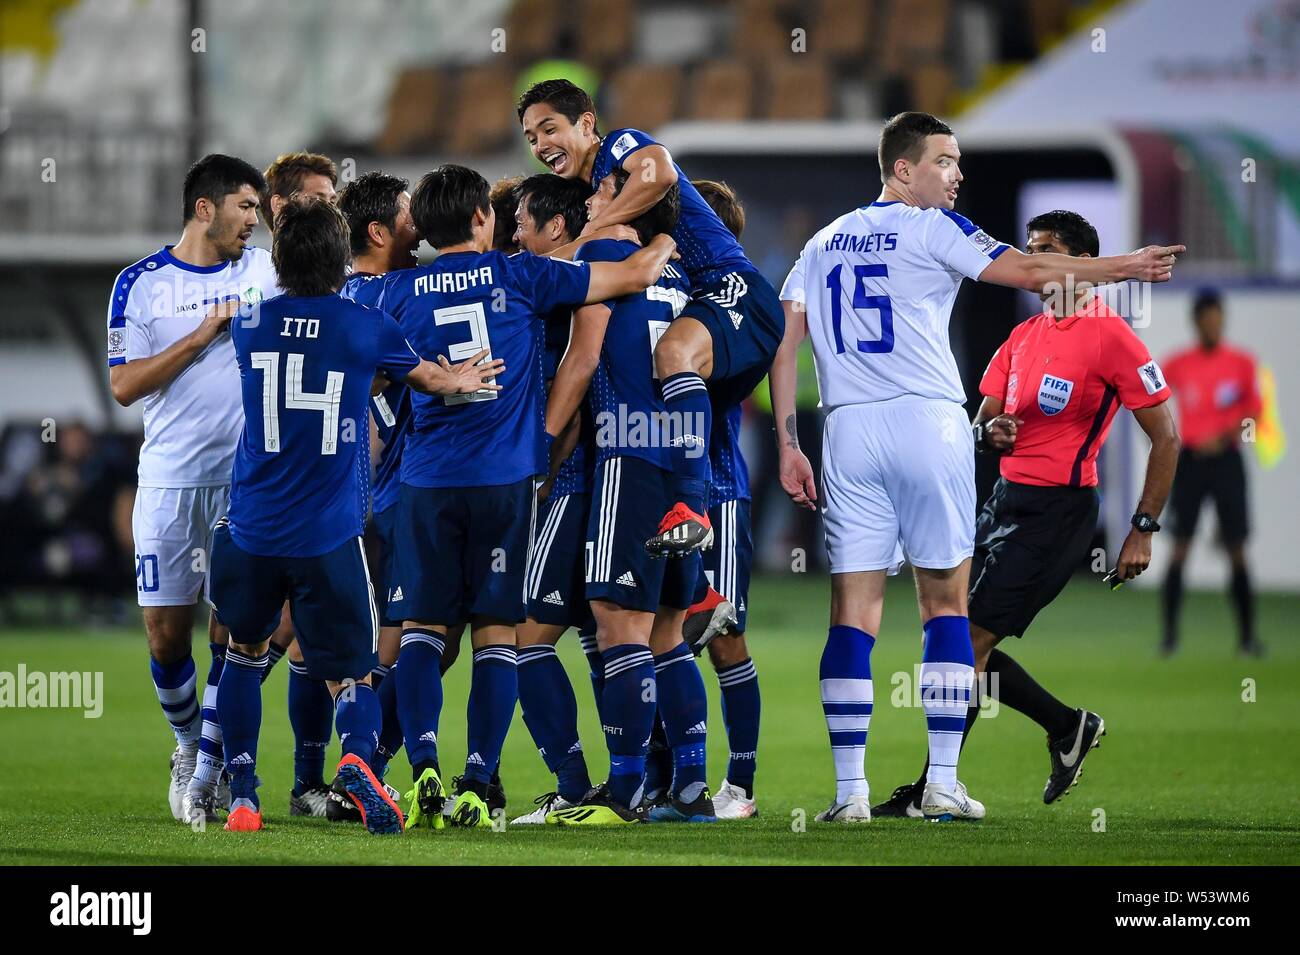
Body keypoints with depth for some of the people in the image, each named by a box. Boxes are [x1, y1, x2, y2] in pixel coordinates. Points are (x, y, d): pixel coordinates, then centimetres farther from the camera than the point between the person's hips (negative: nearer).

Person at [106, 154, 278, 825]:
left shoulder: (264, 270, 8)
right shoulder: (141, 284, -1)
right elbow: (124, 386, -7)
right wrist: (201, 336, -14)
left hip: (247, 481, 1)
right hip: (169, 482, -1)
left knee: (233, 631, -4)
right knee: (166, 632, 2)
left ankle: (208, 771, 1)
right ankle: (189, 740, 27)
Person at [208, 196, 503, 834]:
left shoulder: (252, 325, 2)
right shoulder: (366, 327, -4)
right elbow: (428, 377, 16)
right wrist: (458, 379, 41)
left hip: (253, 530, 2)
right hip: (330, 536, -2)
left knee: (245, 652, 25)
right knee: (351, 677, 7)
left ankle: (241, 796, 15)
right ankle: (357, 756, -26)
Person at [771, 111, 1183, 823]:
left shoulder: (823, 244, 17)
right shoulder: (932, 230, 1)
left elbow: (782, 349, 13)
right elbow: (1030, 272, -3)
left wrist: (787, 446, 14)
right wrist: (1129, 266, 5)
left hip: (848, 430, 4)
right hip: (925, 422, -4)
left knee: (853, 610, 2)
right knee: (945, 601, 5)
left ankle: (848, 790, -4)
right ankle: (942, 784, 2)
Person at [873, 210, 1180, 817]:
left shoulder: (1110, 337, -10)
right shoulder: (1023, 336, 14)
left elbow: (1166, 437, -8)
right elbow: (980, 422, 14)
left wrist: (1143, 532, -10)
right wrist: (989, 434, -12)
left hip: (1058, 510, -8)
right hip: (1006, 496, 8)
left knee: (970, 642, -11)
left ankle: (931, 793, -4)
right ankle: (1070, 728, 25)